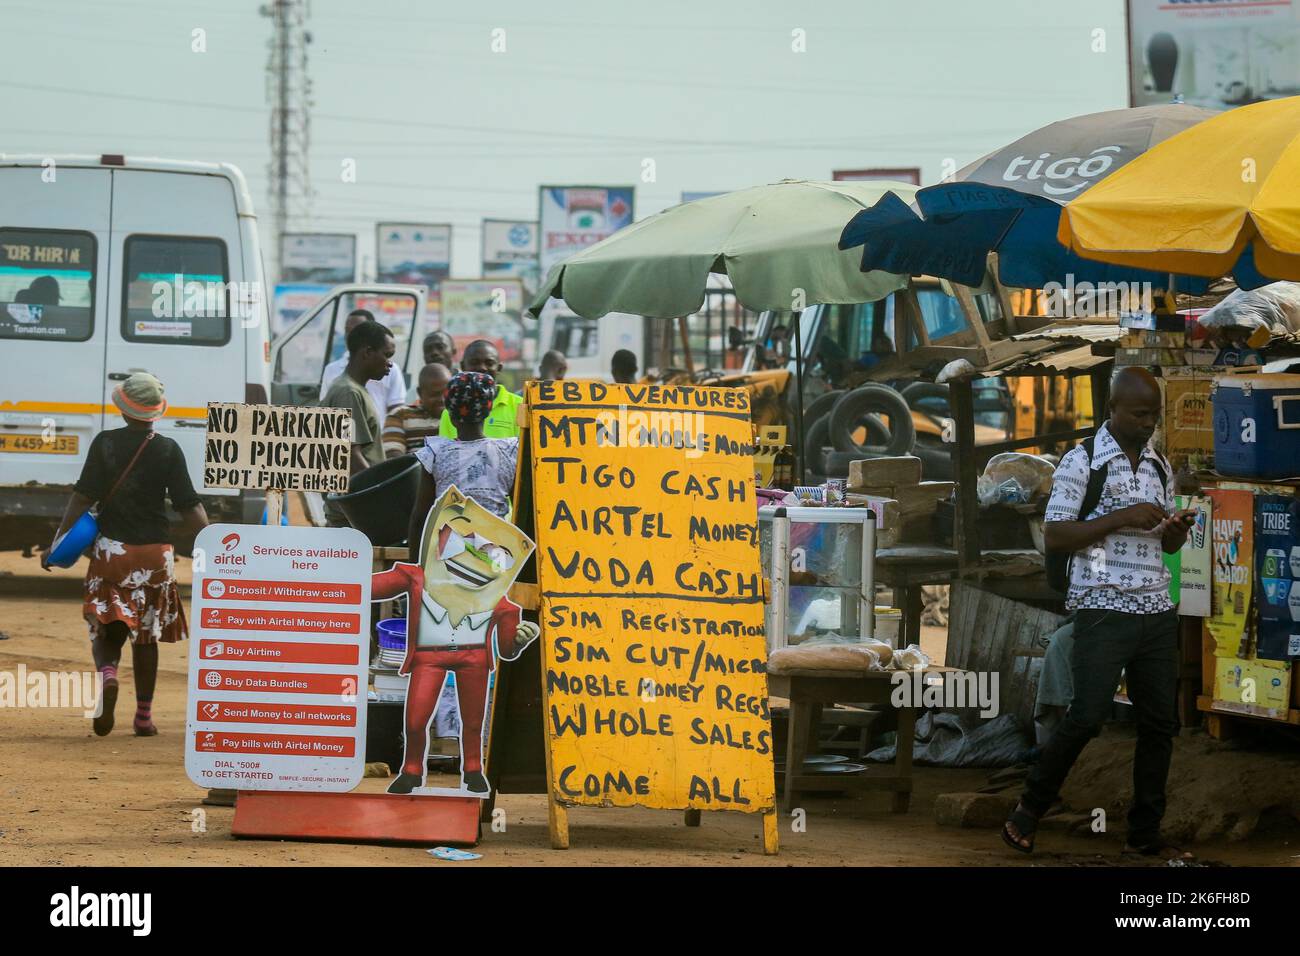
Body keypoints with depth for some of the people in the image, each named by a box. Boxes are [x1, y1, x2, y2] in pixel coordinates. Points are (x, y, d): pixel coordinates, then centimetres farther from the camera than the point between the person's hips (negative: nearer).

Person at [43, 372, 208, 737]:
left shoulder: (105, 443, -4)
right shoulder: (168, 450, -4)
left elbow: (83, 497, -9)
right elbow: (189, 506, -8)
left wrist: (57, 543, -7)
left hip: (110, 548, -1)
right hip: (155, 553, 1)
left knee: (106, 631, 9)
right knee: (146, 635, 12)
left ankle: (107, 674, -24)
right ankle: (144, 717, 14)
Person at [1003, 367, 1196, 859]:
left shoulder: (1160, 467, 14)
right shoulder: (1081, 462, -4)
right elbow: (1054, 536, -9)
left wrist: (1176, 532, -3)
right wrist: (1121, 518, -18)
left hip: (1157, 611, 6)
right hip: (1103, 610, -6)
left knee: (1160, 721, 3)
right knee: (1087, 716, -11)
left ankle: (1145, 833, 11)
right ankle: (1028, 811, 6)